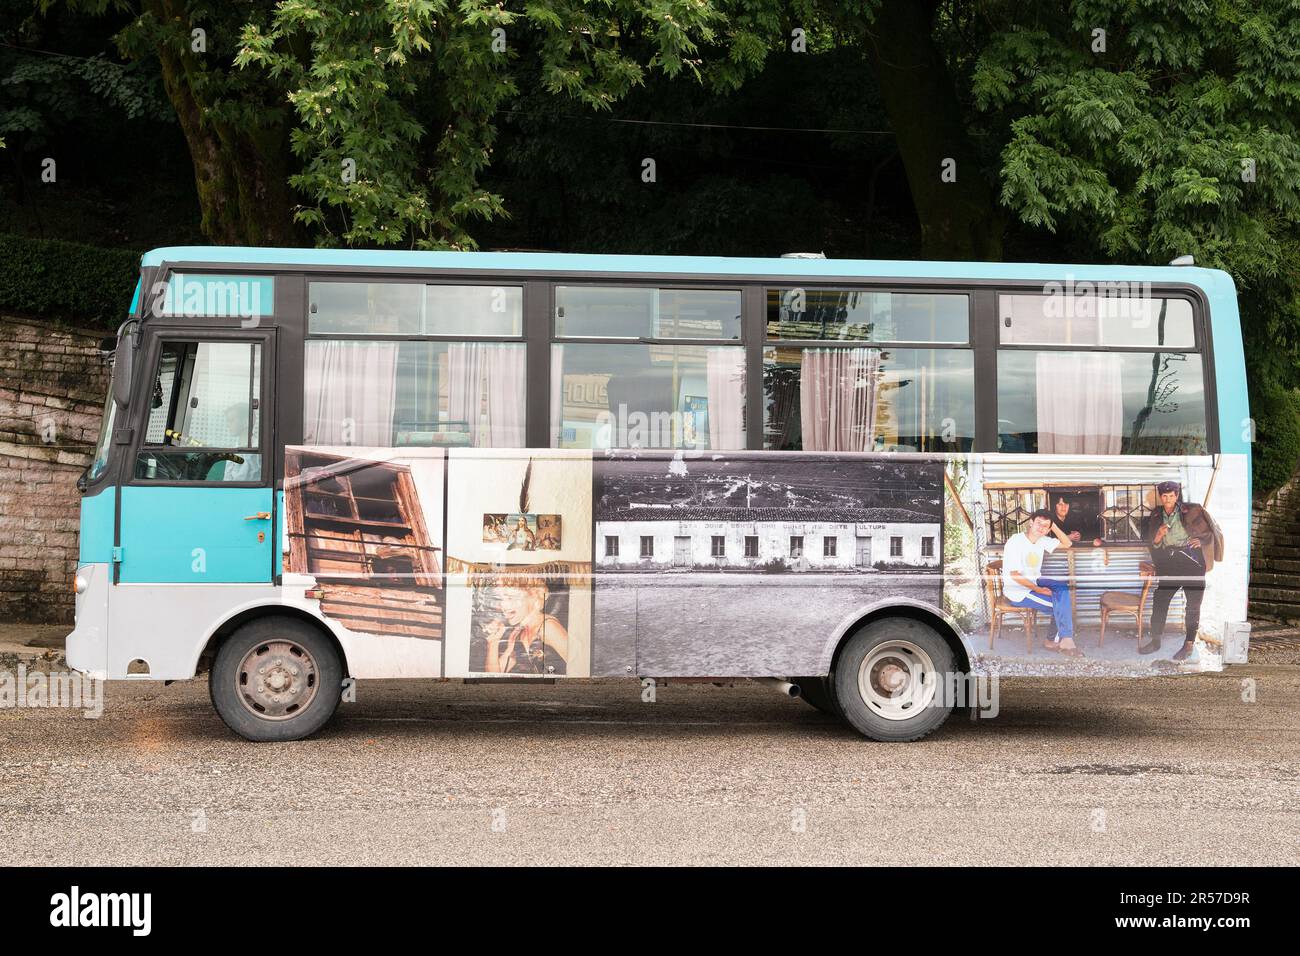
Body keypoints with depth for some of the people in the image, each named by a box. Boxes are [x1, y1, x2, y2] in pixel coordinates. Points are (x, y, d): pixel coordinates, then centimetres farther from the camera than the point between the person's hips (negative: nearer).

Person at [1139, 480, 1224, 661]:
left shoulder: (1192, 512, -2)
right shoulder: (1156, 516, 9)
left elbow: (1214, 531, 6)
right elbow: (1151, 544, 13)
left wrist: (1202, 541, -9)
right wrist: (1157, 538, -8)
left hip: (1192, 560, -3)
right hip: (1169, 563, 3)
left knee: (1193, 604, -1)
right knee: (1159, 600, 0)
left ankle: (1189, 645, 6)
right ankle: (1155, 641, 11)